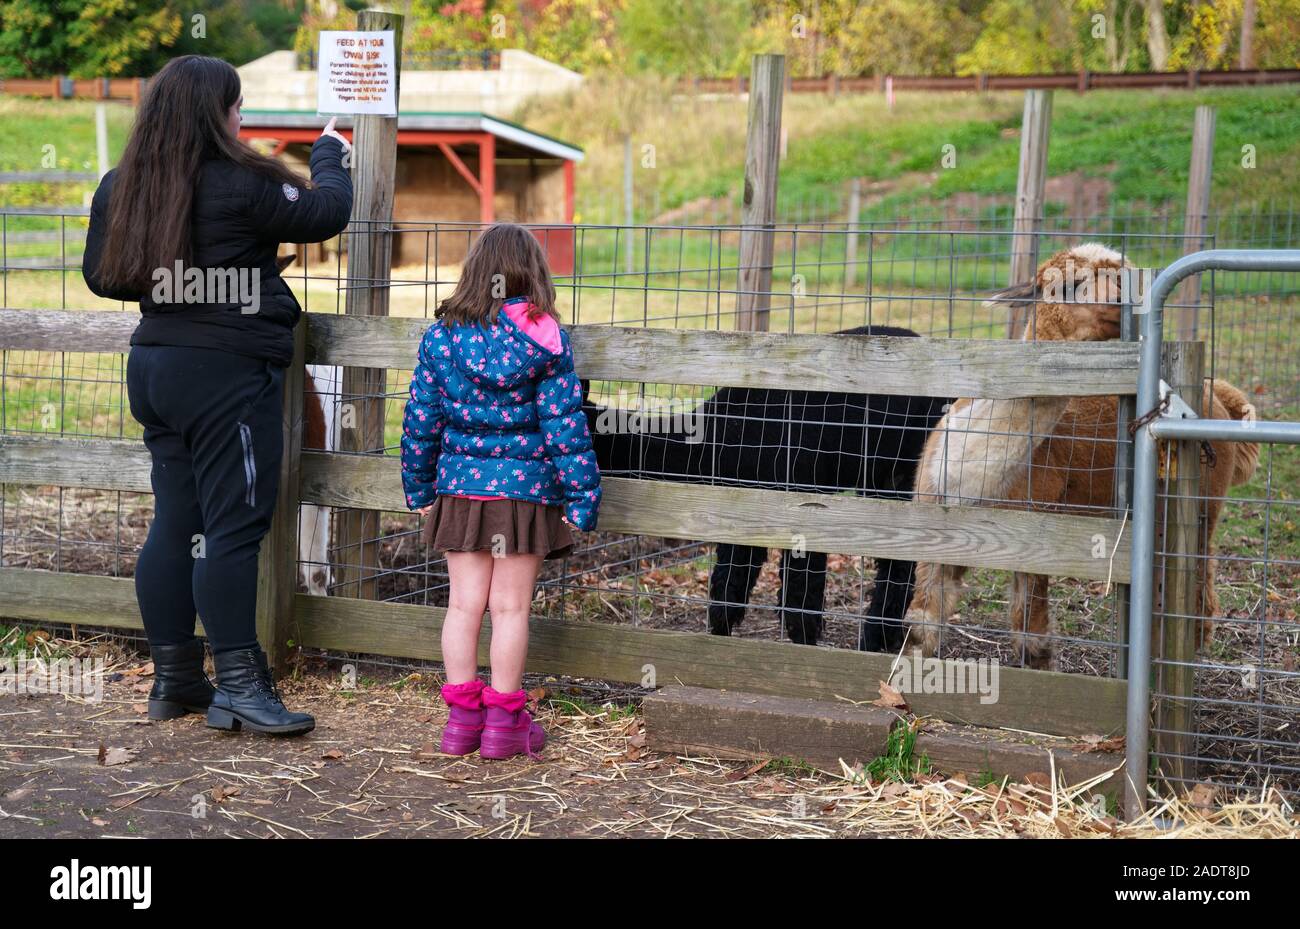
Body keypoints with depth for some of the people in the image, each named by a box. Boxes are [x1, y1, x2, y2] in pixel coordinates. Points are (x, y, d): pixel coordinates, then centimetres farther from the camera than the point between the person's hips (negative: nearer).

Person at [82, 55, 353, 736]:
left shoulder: (120, 187, 6)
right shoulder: (239, 185, -15)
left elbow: (100, 276, 15)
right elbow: (325, 214, -3)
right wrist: (330, 154, 14)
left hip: (153, 367, 8)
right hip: (227, 373, -7)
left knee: (174, 522, 12)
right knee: (232, 527, -5)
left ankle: (173, 679, 17)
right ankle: (238, 685, -3)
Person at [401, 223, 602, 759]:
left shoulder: (442, 336, 0)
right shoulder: (545, 339, -8)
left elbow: (420, 419, 4)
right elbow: (565, 425, -9)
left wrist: (420, 489, 15)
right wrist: (583, 497, -4)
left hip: (460, 487, 2)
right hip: (525, 488, -2)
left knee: (464, 603, 9)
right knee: (510, 608, 5)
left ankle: (461, 715, 14)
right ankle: (504, 721, 12)